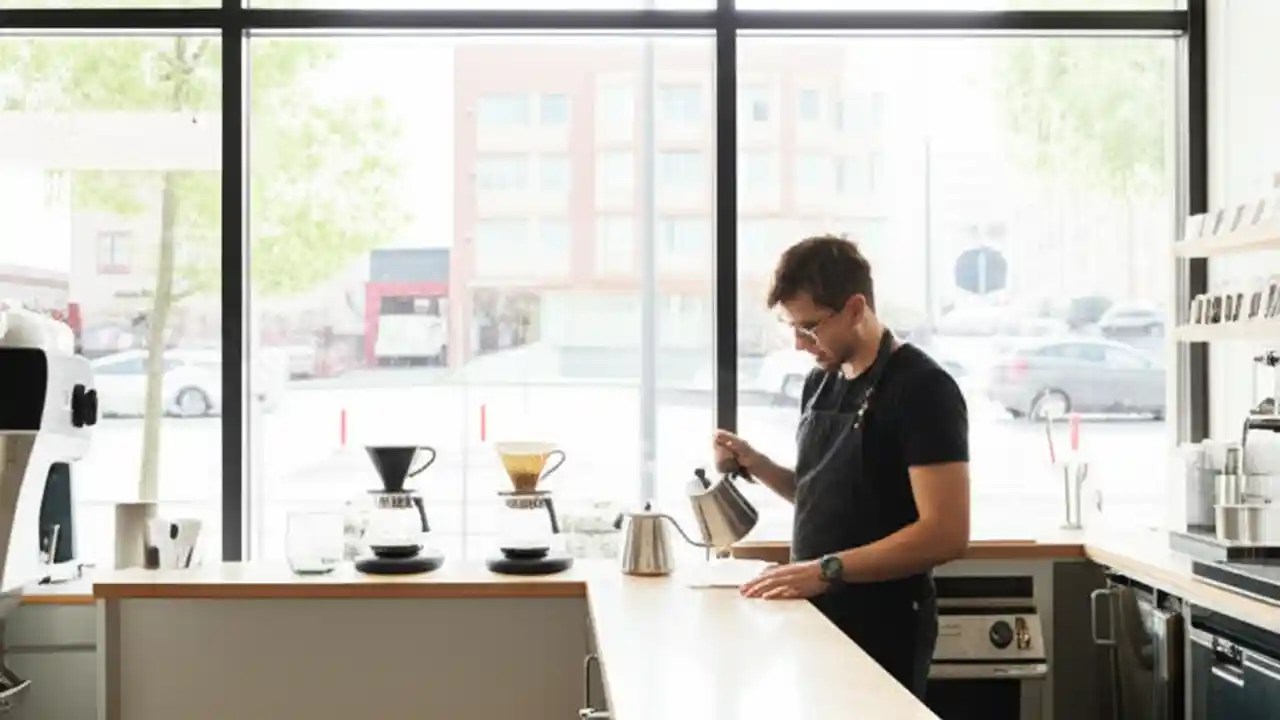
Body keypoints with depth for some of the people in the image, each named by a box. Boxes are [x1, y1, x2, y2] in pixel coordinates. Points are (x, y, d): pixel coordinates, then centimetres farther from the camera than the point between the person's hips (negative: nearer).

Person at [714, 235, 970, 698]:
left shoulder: (921, 389, -16)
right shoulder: (821, 383, 8)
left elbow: (946, 534, -22)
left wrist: (827, 570, -27)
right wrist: (754, 464, 2)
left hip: (881, 628, -7)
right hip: (819, 616, 7)